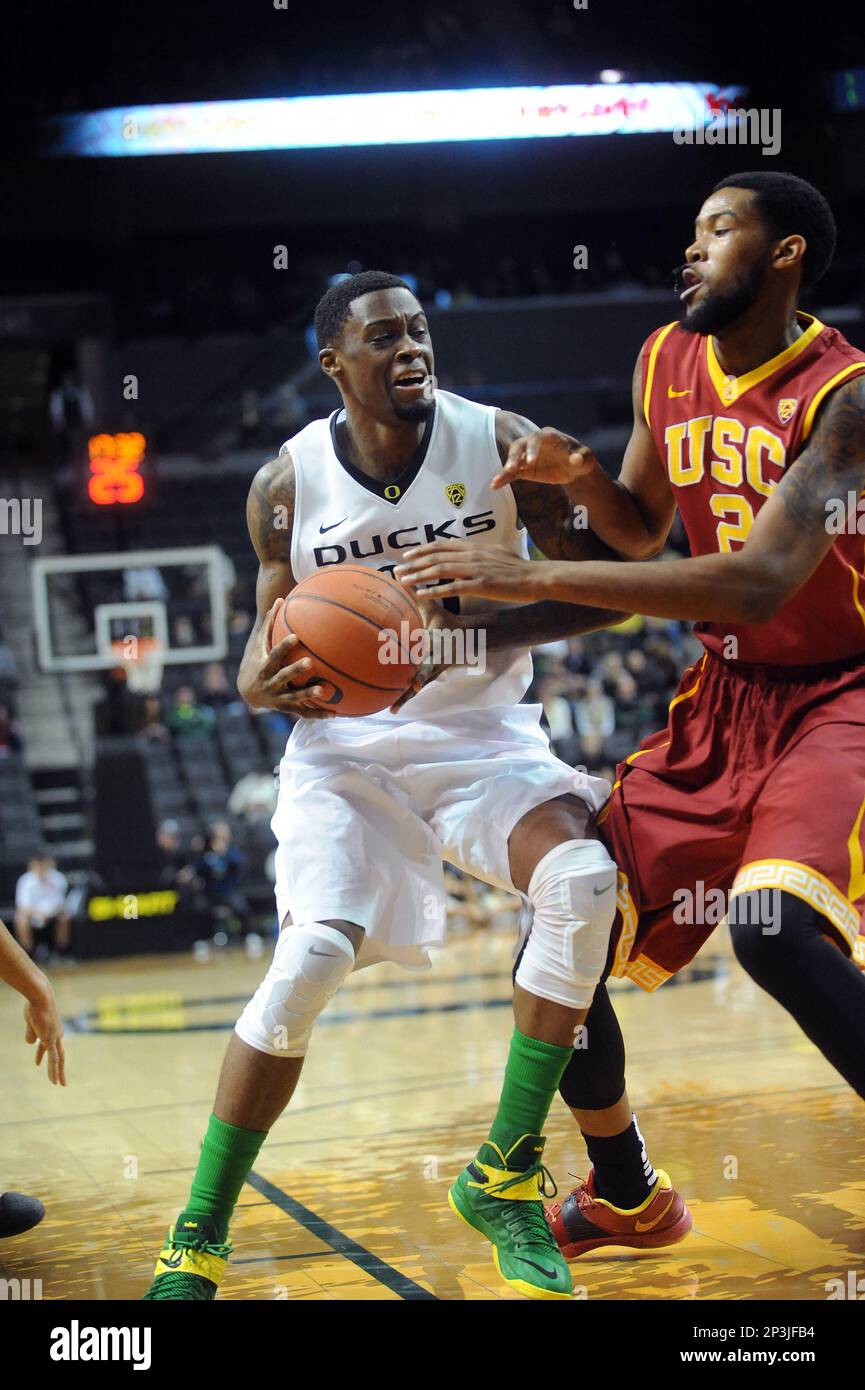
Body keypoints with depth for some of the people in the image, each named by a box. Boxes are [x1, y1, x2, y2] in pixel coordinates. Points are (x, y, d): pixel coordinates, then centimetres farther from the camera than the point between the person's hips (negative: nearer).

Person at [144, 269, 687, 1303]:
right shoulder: (289, 483, -6)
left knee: (582, 880, -28)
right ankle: (195, 1242, -9)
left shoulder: (499, 443, -8)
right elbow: (266, 641, 3)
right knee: (313, 955, -24)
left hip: (483, 733, 1)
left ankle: (503, 1179, -12)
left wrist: (482, 632, -25)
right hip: (348, 745, -1)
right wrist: (265, 683, -24)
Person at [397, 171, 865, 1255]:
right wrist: (578, 476, -7)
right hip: (721, 699, 7)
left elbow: (759, 585, -34)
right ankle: (623, 1198, 27)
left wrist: (538, 578, -37)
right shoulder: (666, 362, 2)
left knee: (773, 922, -34)